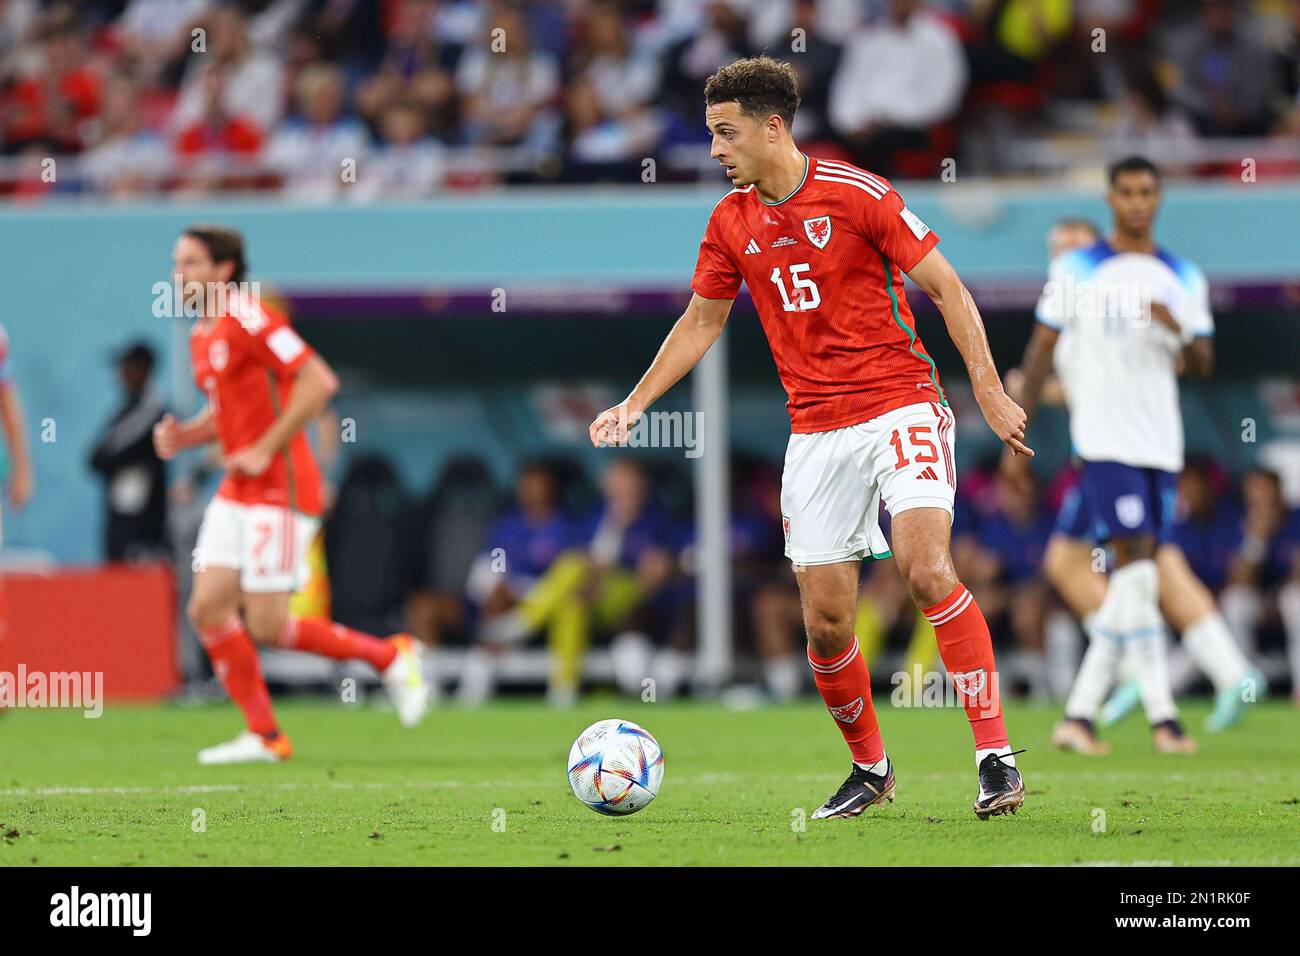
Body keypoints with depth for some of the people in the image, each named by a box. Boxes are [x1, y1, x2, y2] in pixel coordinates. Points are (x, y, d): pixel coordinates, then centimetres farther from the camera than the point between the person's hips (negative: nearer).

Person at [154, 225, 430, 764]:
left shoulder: (248, 320, -14)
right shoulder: (203, 335, 14)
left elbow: (319, 381, -21)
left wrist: (266, 448, -20)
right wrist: (183, 436, 7)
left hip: (279, 491, -9)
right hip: (236, 494, 9)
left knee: (266, 627, -9)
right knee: (207, 610, -1)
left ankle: (390, 657, 9)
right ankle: (264, 736, 6)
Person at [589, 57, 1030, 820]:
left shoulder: (857, 195, -9)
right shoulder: (731, 222, 7)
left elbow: (946, 287, -5)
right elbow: (702, 322, 20)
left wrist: (988, 389, -11)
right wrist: (635, 404, 13)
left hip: (900, 405, -5)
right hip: (815, 432, 5)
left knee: (927, 569, -24)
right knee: (826, 620, 1)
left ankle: (996, 755, -20)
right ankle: (870, 769, 24)